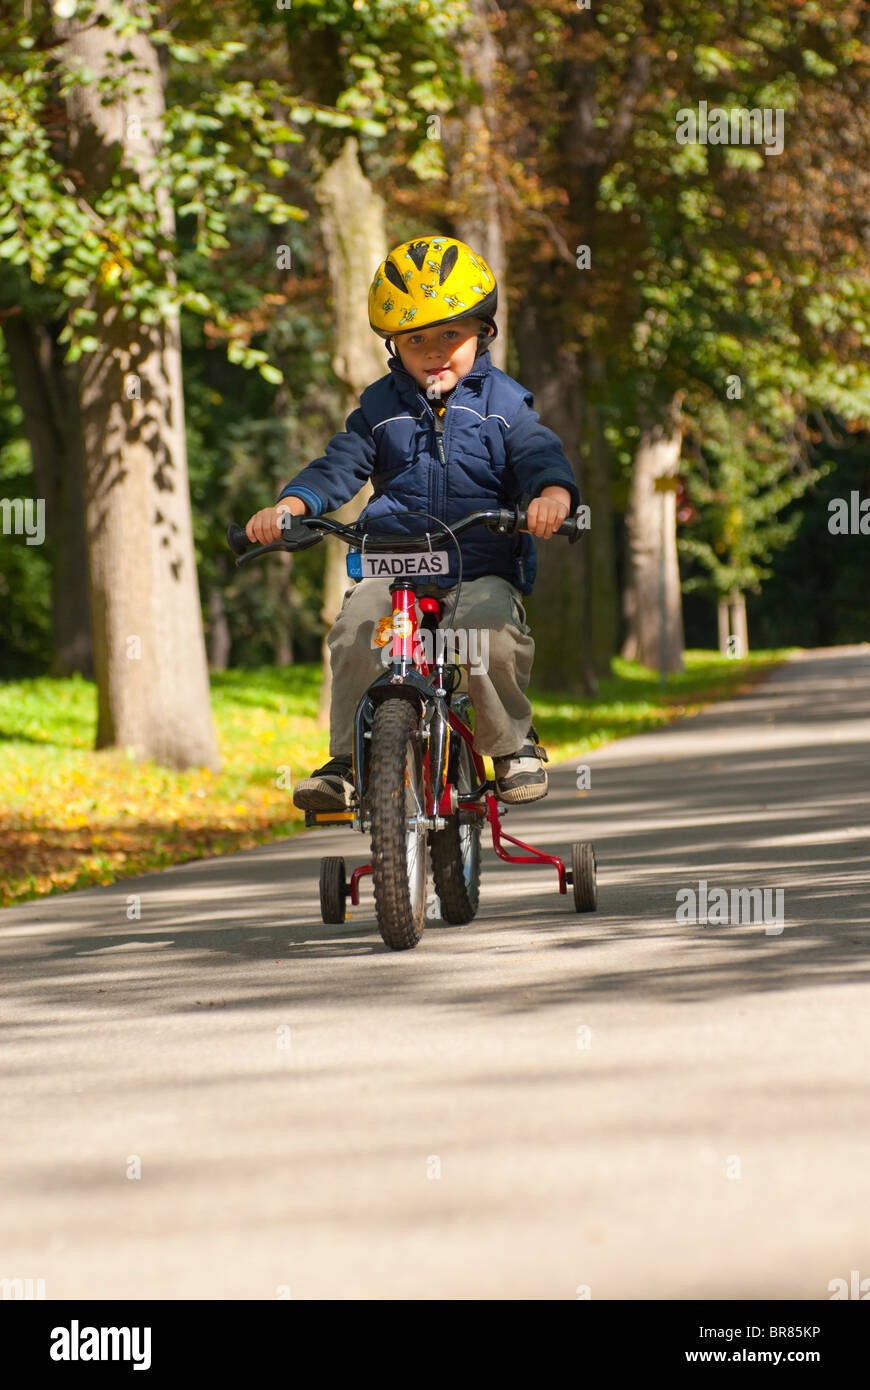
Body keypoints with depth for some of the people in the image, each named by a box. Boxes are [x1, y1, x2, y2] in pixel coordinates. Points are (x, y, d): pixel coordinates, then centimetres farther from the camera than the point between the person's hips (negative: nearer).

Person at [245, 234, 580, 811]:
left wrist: (553, 493, -34)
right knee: (355, 629, -27)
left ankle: (513, 742, -7)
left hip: (482, 570, -2)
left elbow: (540, 455, -9)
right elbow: (339, 466, 2)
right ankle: (348, 759, -15)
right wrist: (288, 507, -18)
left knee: (493, 633, -32)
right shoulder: (381, 407, 12)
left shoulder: (502, 402, 6)